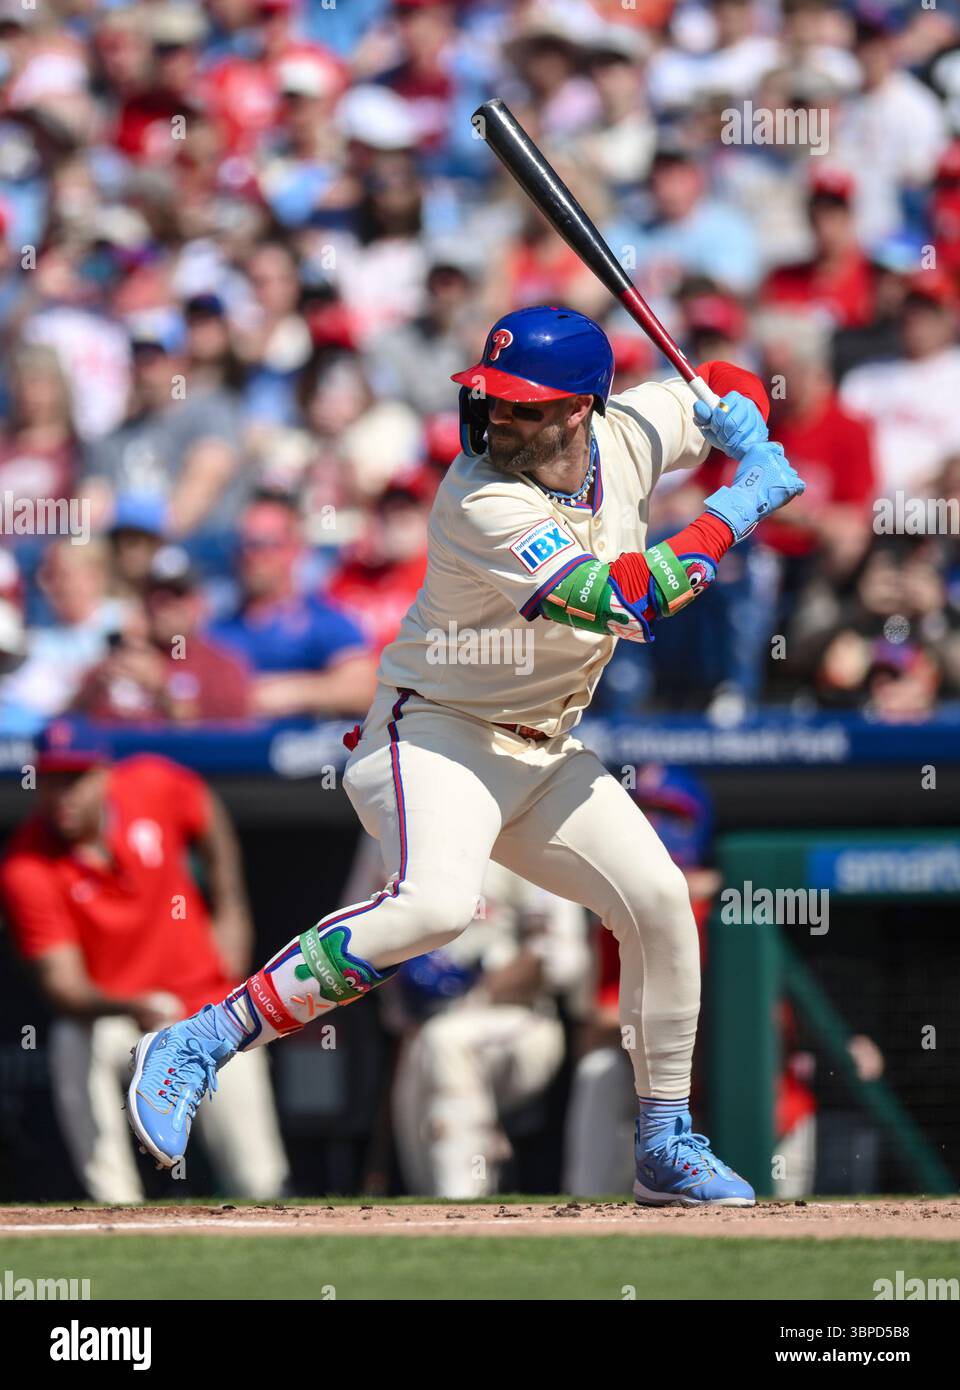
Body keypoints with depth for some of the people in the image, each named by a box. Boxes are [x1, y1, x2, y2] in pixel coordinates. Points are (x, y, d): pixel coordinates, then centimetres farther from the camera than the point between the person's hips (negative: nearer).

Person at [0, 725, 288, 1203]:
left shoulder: (153, 784, -15)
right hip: (104, 1008, -2)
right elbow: (61, 984, -26)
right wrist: (128, 1008, -44)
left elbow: (210, 823, 9)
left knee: (257, 1184, -1)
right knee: (74, 1046, -39)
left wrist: (230, 913, 6)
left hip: (206, 1002, 2)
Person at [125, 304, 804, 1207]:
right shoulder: (484, 502, -26)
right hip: (436, 734, -8)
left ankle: (666, 1150, 16)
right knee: (433, 904, -33)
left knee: (659, 902, 1)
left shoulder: (627, 434, -3)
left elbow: (725, 387, 17)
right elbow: (618, 602, -33)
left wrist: (746, 433, -7)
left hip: (544, 752, 8)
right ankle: (198, 1045, -28)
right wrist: (733, 513, -26)